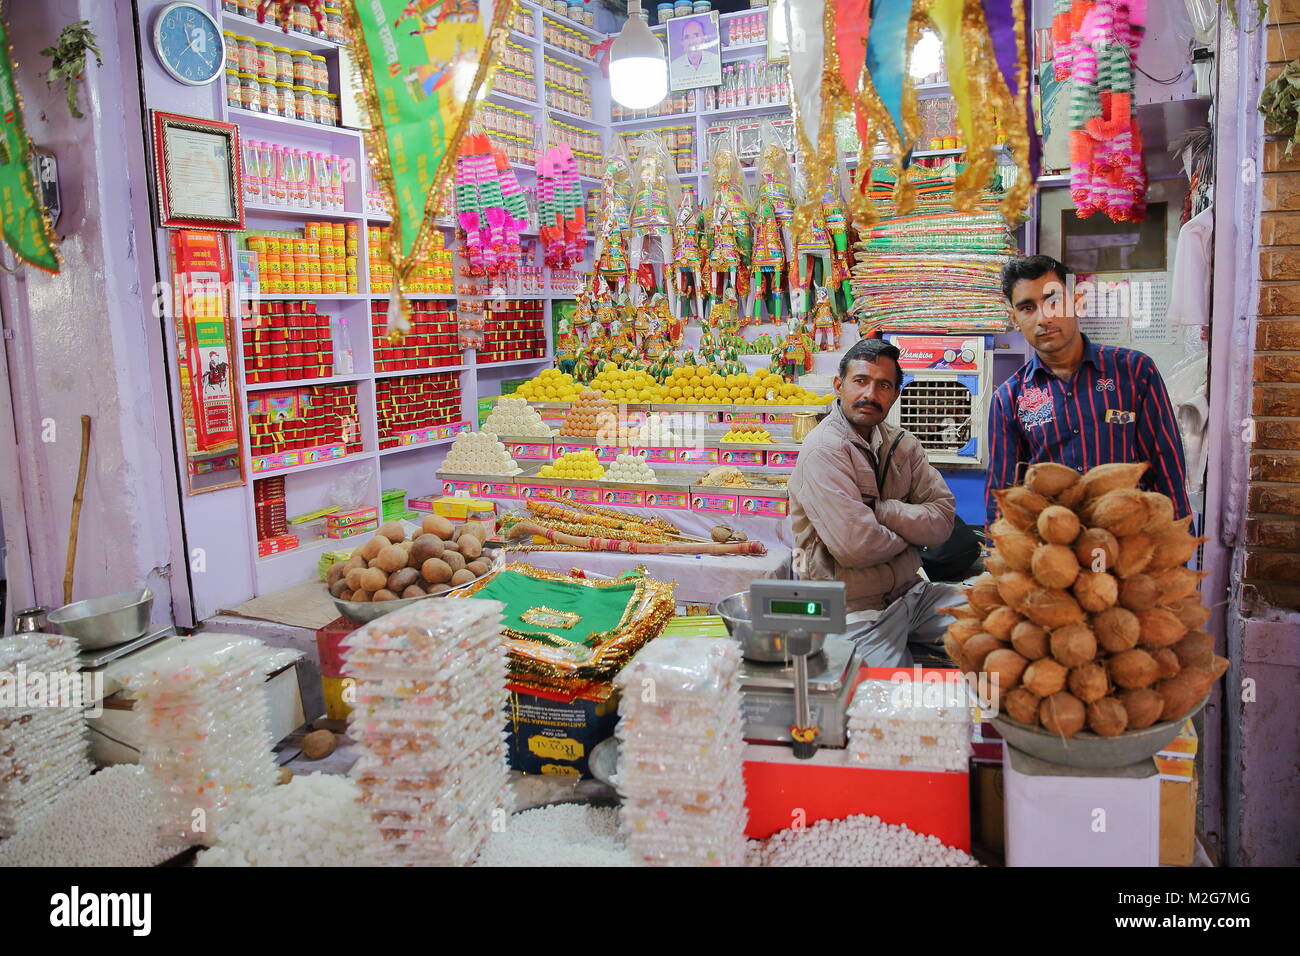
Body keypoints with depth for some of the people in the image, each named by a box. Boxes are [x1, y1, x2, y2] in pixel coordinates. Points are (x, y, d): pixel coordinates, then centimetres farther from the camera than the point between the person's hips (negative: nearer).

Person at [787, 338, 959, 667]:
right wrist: (910, 530, -4)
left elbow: (942, 520, -1)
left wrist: (880, 511, -16)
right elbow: (856, 546, -24)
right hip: (857, 610, -7)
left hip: (909, 592, 7)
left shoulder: (902, 443, 9)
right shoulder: (824, 450, -15)